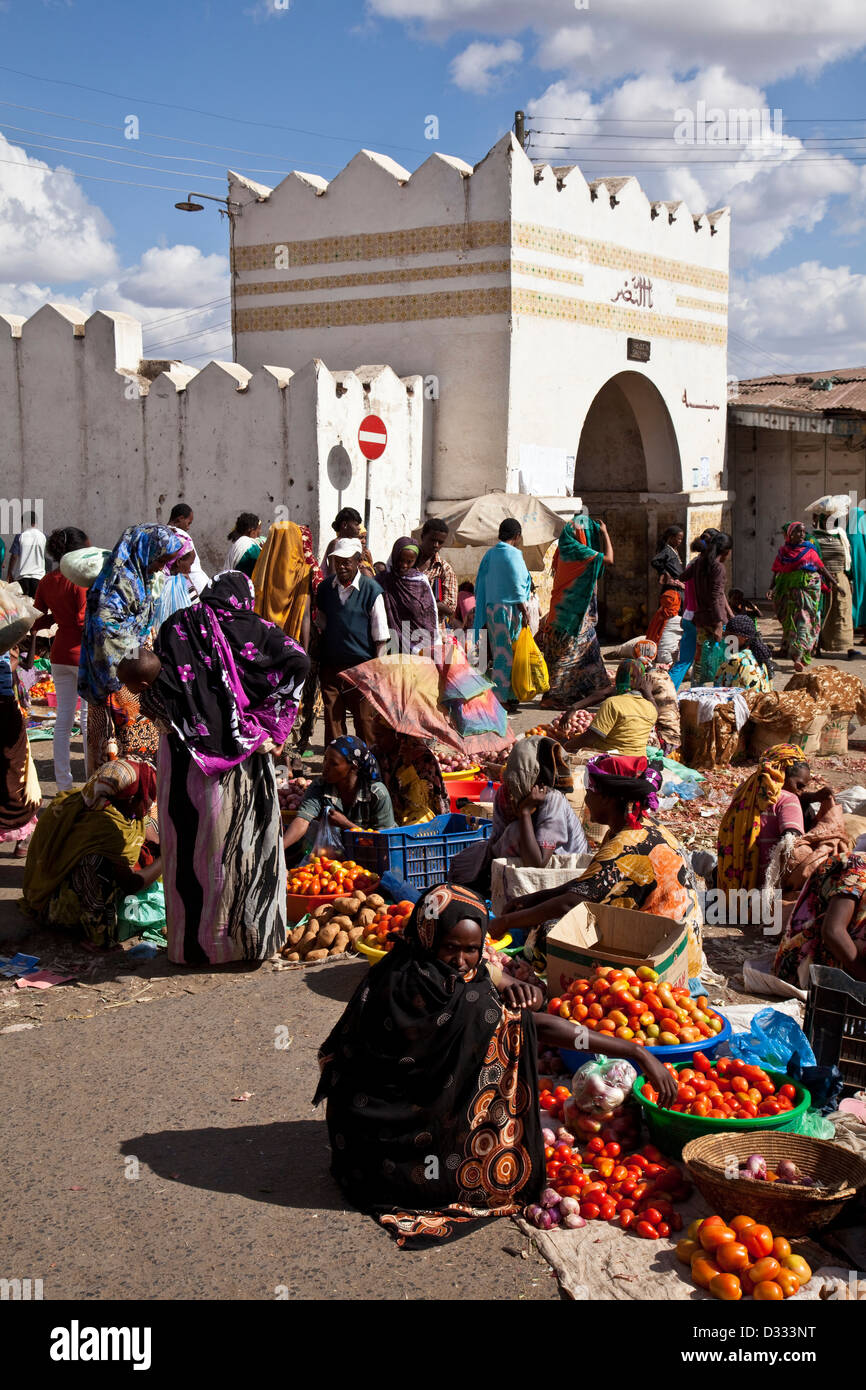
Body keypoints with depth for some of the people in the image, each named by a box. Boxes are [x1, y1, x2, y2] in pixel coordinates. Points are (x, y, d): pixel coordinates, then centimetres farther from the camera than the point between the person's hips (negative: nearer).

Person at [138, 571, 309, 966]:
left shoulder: (177, 627, 2)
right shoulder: (253, 628, 3)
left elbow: (162, 682, -9)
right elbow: (296, 660, -9)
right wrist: (270, 722, -2)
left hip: (188, 754, 0)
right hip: (243, 756, 0)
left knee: (195, 843, 6)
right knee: (247, 839, 11)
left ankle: (195, 940, 13)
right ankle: (250, 934, 18)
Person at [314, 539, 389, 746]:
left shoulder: (371, 589, -6)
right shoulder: (325, 587, 7)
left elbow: (381, 637, -3)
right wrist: (316, 658, 14)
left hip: (361, 664, -4)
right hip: (330, 664, 4)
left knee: (365, 718, 0)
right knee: (332, 716, 6)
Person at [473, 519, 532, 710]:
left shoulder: (489, 554, 11)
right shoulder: (512, 554, -11)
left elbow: (480, 586, 14)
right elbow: (516, 586, -15)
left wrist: (485, 613, 20)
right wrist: (525, 612, -12)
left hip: (490, 608, 7)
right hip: (508, 608, -7)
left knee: (498, 652, 13)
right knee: (507, 653, -3)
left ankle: (498, 696, 17)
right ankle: (503, 698, -1)